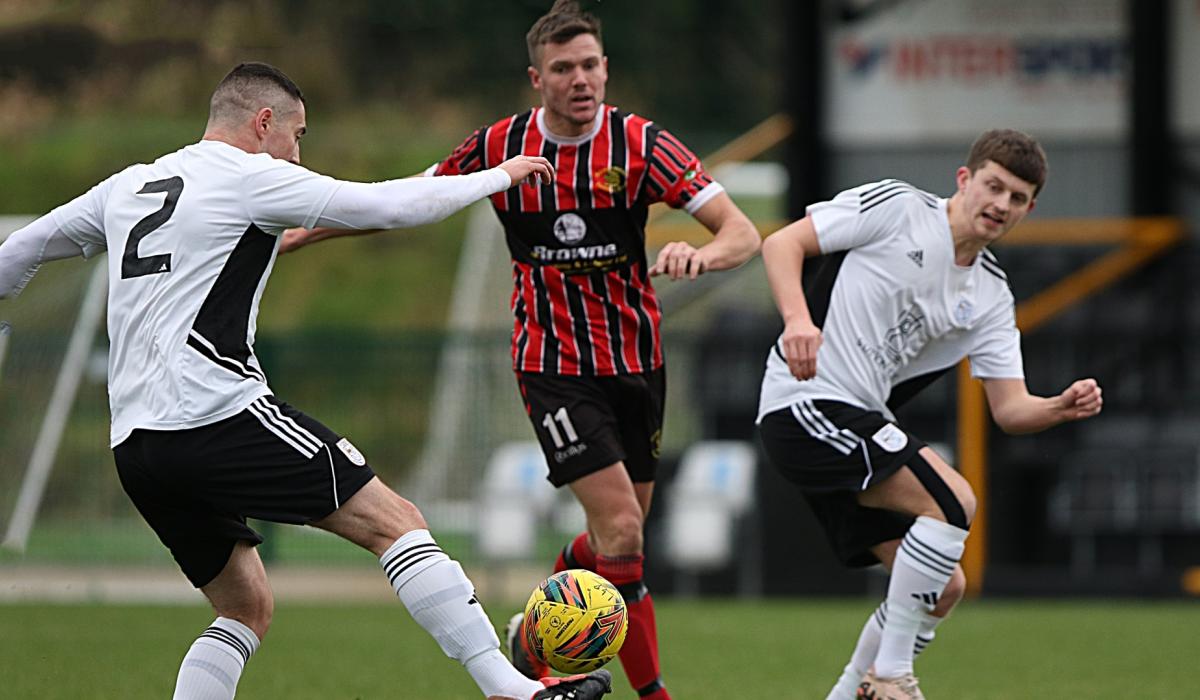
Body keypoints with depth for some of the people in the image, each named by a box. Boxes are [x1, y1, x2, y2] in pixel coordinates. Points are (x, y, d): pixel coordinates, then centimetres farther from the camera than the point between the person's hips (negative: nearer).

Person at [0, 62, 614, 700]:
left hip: (133, 445, 8)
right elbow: (393, 206, -1)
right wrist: (500, 176, 12)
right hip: (221, 417, -8)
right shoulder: (249, 176, 0)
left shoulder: (128, 187, 20)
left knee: (247, 609, 18)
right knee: (394, 522, -6)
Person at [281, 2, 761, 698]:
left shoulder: (641, 143, -10)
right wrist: (302, 232, 11)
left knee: (616, 537, 12)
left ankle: (536, 640, 39)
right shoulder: (500, 146, -7)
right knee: (621, 533, -15)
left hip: (637, 360, 2)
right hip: (554, 367, -2)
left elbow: (743, 234, -15)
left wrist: (703, 254, -37)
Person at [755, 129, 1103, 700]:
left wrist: (1062, 408, -12)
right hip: (804, 401, -8)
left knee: (943, 587, 5)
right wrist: (798, 319, -24)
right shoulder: (896, 208, -5)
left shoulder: (990, 297, 13)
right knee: (952, 500, -22)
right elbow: (782, 244, -7)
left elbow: (1010, 408, 10)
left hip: (858, 427, 8)